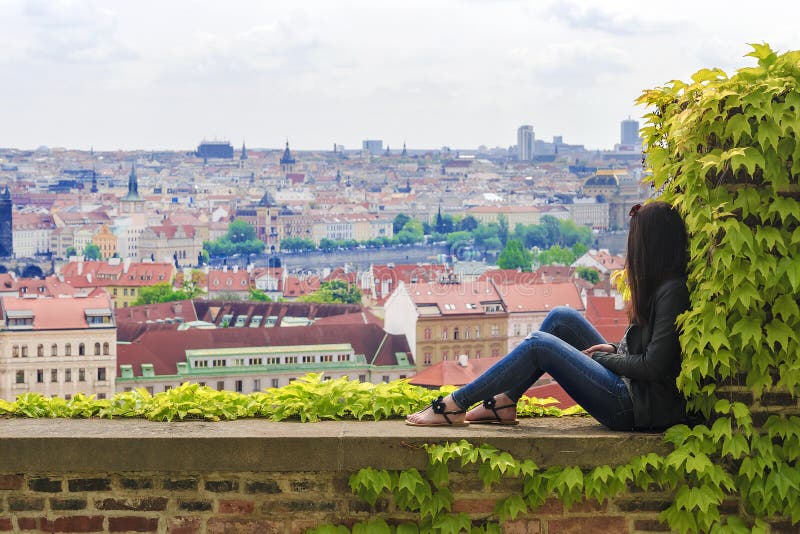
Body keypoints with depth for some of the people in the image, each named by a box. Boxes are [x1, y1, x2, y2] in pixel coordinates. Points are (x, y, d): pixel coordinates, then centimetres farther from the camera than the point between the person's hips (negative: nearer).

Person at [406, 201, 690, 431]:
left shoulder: (673, 291, -18)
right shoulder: (662, 285, 12)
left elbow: (654, 366, -22)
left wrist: (603, 357, -8)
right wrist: (615, 350, 4)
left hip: (641, 406, -10)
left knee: (538, 344, -11)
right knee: (562, 318, 6)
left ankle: (453, 406, -2)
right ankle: (504, 402, 7)